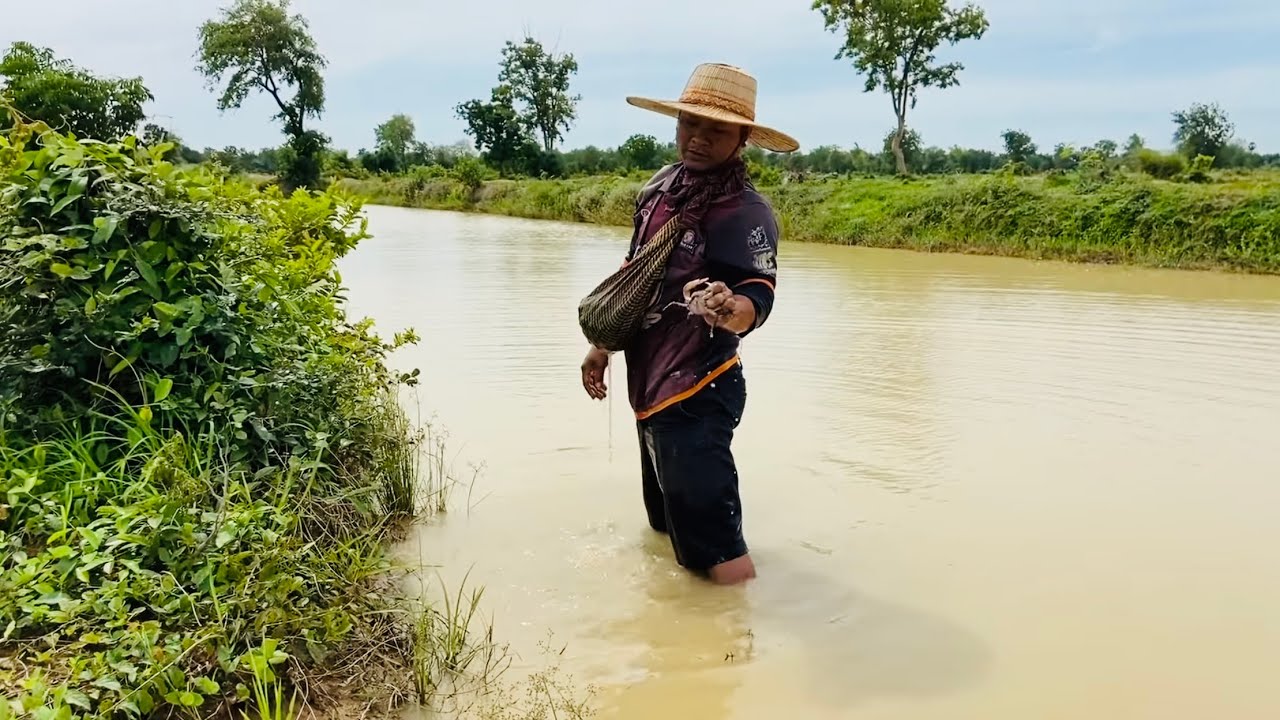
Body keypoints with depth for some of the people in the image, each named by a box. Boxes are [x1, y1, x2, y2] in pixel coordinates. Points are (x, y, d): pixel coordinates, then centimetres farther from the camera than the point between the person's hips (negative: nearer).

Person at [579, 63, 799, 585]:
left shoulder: (746, 211, -17)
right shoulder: (660, 187, 7)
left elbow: (758, 298, -29)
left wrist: (731, 310, -51)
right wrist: (603, 344, 18)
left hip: (697, 392, -8)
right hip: (649, 381, 9)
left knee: (712, 545, -10)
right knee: (666, 524, 23)